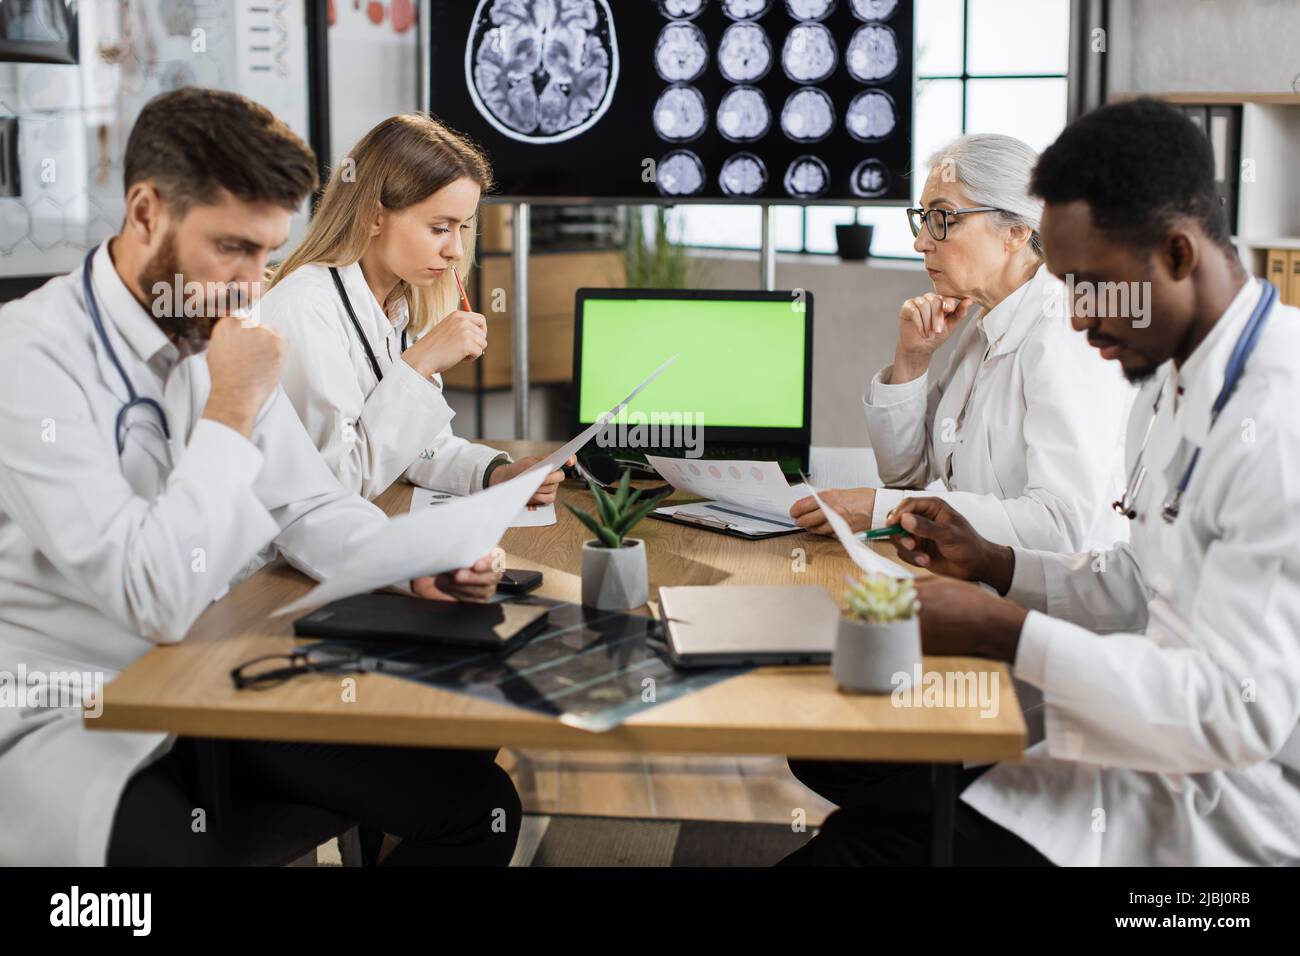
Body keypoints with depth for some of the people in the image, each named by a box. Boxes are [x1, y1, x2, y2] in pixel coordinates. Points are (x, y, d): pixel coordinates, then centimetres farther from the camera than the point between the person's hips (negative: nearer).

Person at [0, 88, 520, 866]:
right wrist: (232, 409, -21)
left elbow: (308, 506, 12)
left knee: (480, 806, -4)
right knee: (184, 847, -36)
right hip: (67, 723, -7)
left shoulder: (223, 337, 4)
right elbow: (156, 603, -27)